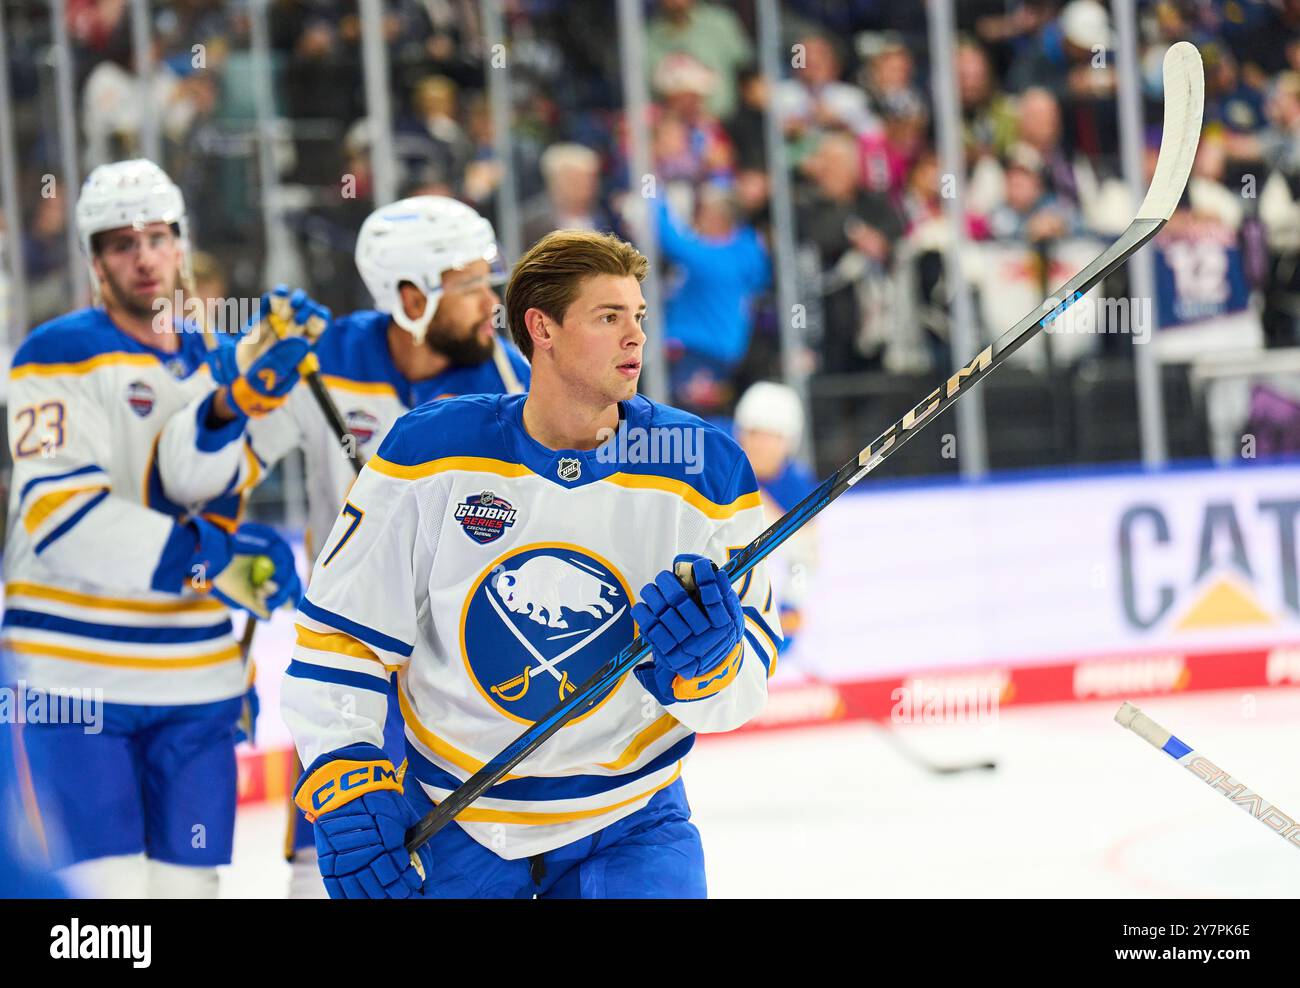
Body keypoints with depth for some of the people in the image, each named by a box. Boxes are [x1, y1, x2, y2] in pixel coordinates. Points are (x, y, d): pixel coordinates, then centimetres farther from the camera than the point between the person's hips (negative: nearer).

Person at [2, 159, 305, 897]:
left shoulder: (212, 366, 14)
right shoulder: (61, 357, -8)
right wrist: (201, 558, -25)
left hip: (196, 684, 6)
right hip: (76, 676, -6)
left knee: (189, 879, 6)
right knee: (106, 881, -12)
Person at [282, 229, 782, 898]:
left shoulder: (704, 470, -9)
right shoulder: (432, 454, -11)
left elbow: (743, 686, -4)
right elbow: (340, 635, -5)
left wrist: (706, 662, -27)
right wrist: (348, 790, -14)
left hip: (627, 827, 0)